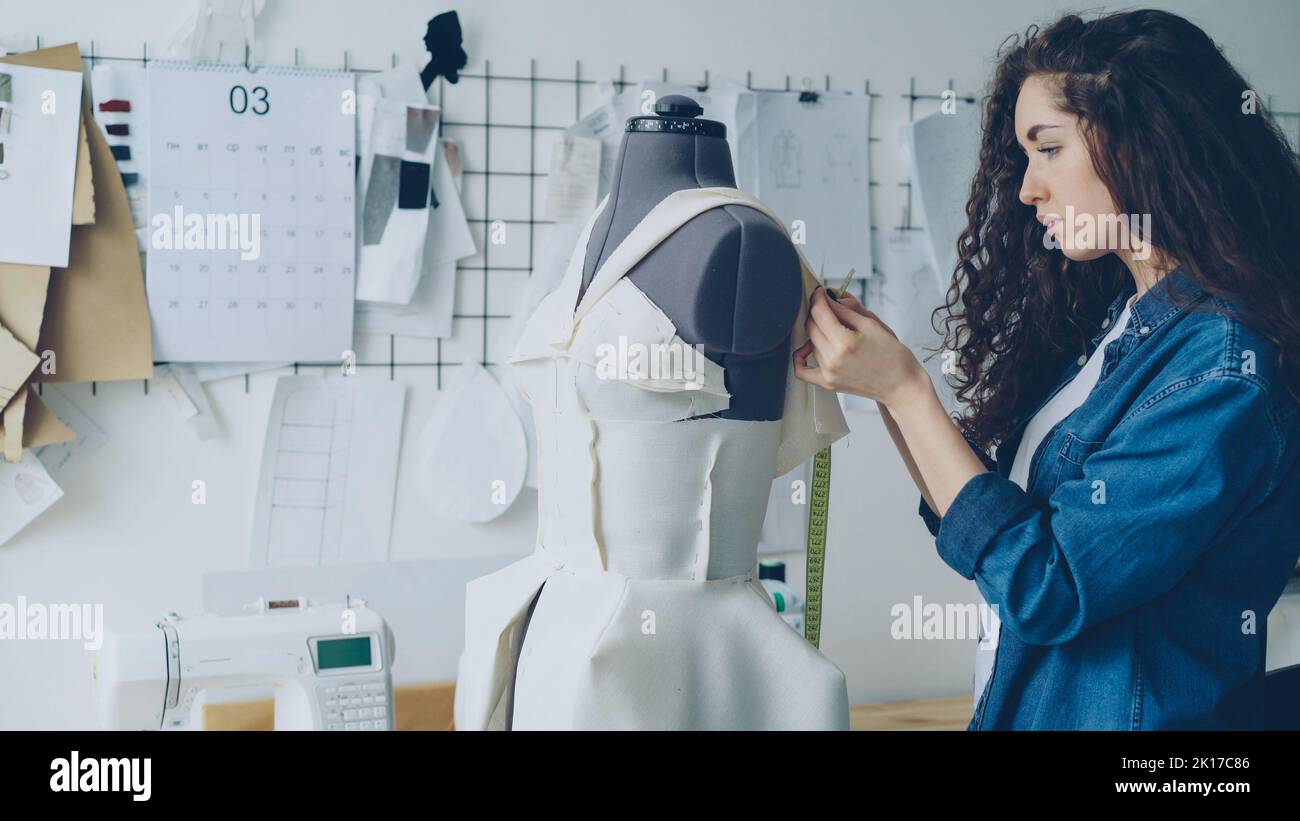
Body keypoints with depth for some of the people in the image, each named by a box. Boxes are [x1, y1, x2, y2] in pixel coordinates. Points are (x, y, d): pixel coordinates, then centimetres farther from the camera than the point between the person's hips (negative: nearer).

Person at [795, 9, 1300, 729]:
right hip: (1019, 699, 8)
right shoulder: (1106, 318, 2)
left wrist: (904, 388, -19)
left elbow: (1044, 589, -23)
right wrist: (878, 378, -4)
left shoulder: (1224, 367, -22)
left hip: (1124, 710, -7)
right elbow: (986, 513, 6)